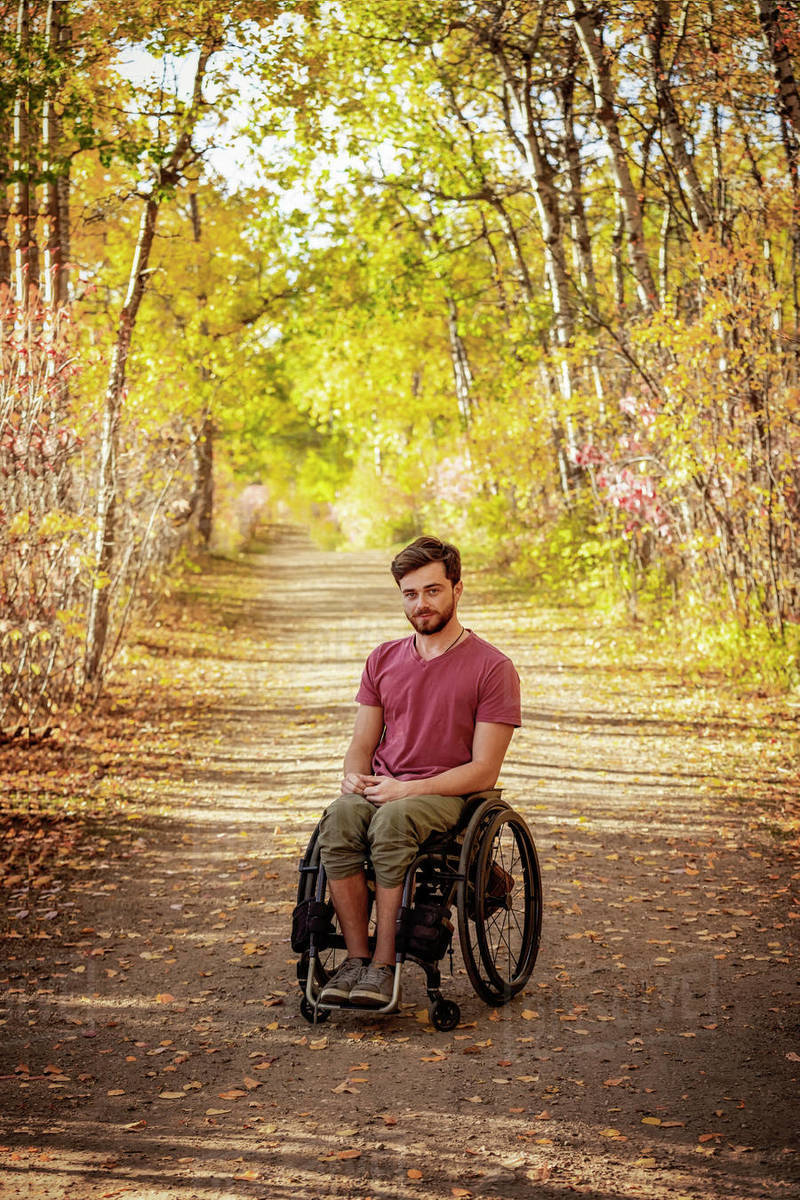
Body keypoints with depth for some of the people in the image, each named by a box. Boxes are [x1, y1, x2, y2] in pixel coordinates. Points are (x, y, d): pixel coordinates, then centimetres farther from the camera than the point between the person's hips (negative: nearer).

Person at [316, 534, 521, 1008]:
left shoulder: (492, 668, -2)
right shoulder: (384, 659, 15)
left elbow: (483, 771, -7)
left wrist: (407, 790, -18)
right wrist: (354, 774, -7)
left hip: (448, 794, -4)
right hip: (381, 787, 4)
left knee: (392, 820, -38)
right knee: (339, 818, -31)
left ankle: (384, 962, -30)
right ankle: (356, 957, -25)